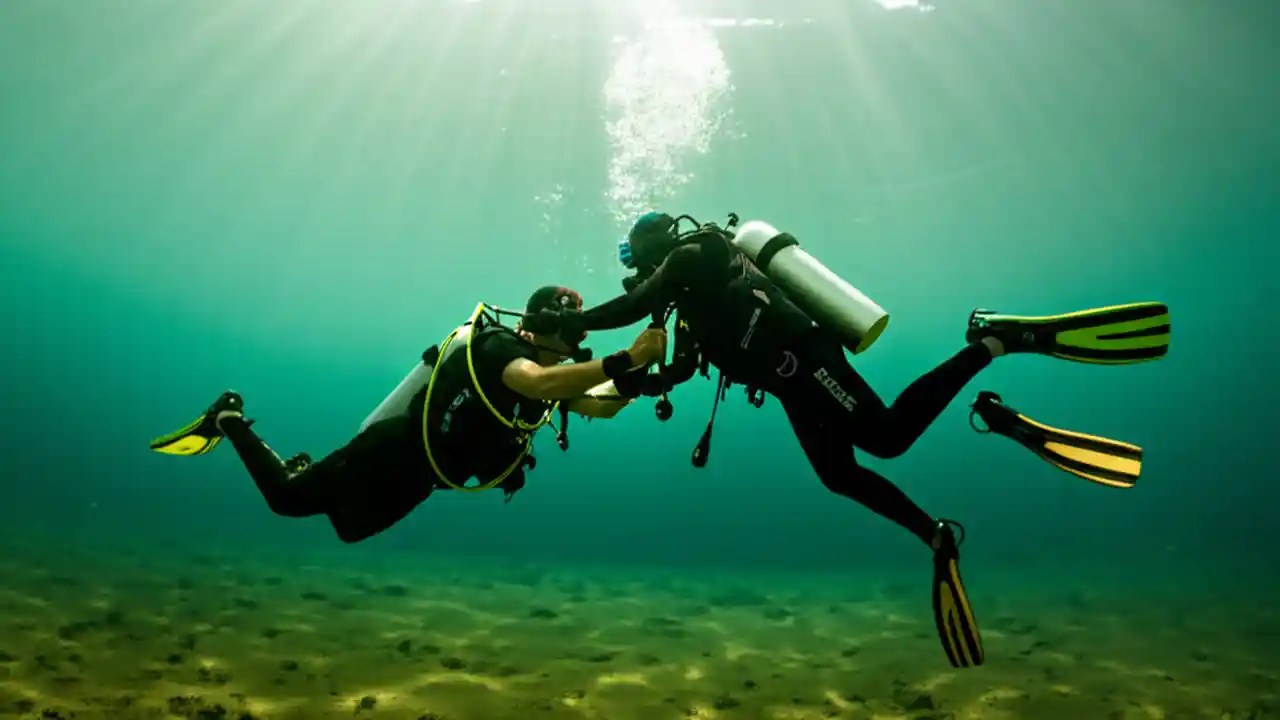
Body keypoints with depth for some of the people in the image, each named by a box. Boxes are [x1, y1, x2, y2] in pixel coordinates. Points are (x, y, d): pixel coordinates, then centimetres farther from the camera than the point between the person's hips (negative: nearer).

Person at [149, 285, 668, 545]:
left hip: (413, 476, 8)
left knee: (346, 529, 29)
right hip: (391, 455, -8)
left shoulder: (547, 368, 2)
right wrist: (623, 361, -51)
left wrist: (639, 371, -16)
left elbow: (600, 405, -2)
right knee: (286, 499, 8)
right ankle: (230, 421, 26)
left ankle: (305, 466, 44)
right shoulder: (499, 345, -25)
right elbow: (540, 385, -46)